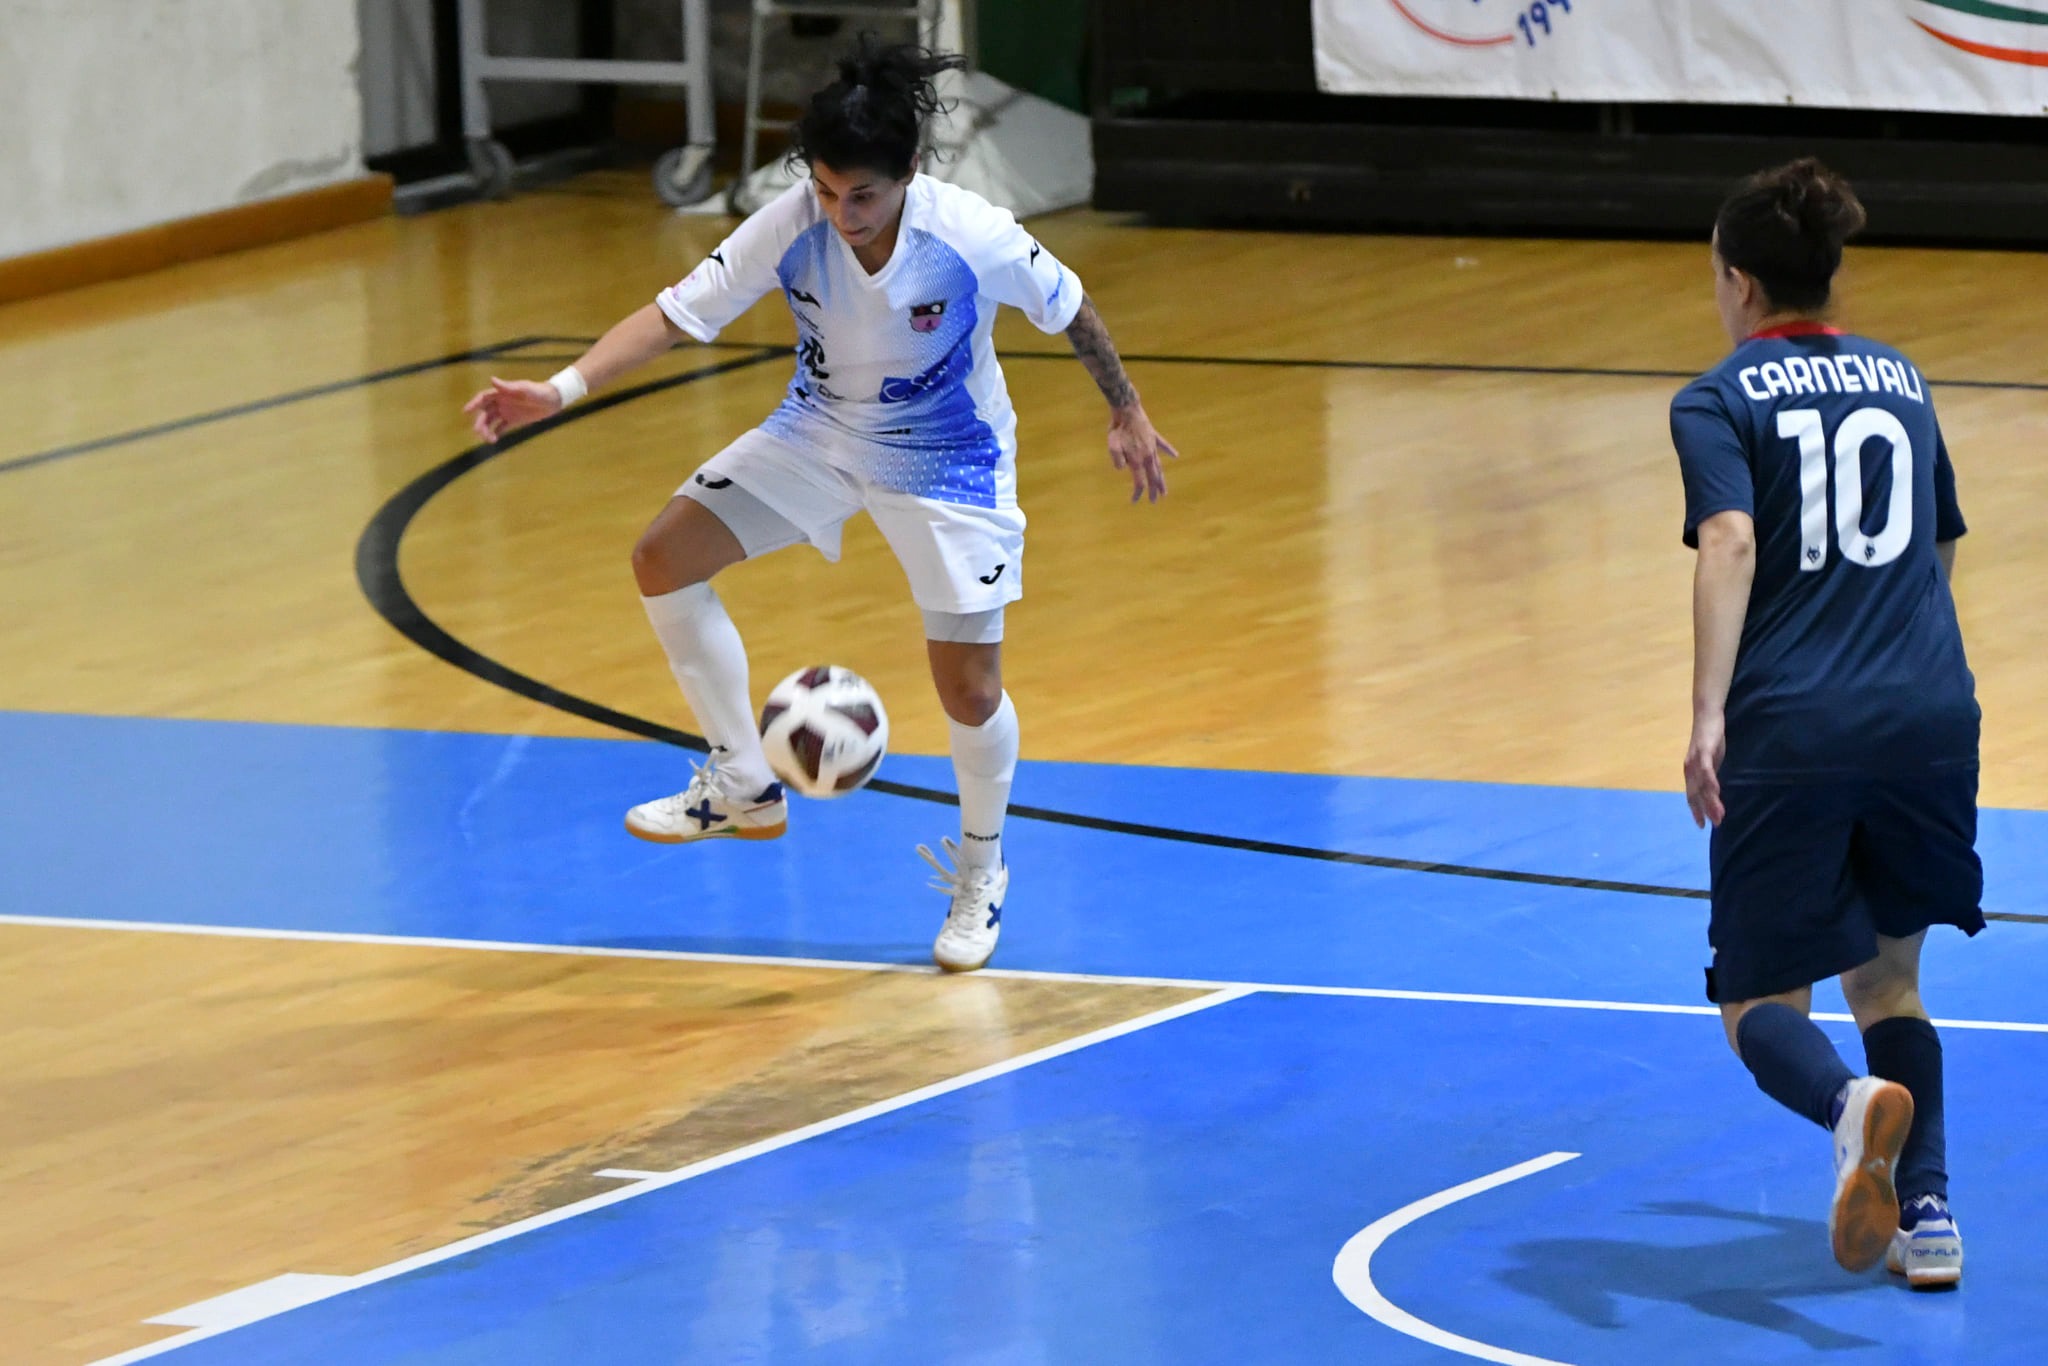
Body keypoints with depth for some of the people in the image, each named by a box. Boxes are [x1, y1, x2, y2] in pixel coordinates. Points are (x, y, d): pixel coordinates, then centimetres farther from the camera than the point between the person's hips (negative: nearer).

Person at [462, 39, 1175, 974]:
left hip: (947, 465, -4)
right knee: (664, 558, -8)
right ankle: (744, 788, 5)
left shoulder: (974, 239, -30)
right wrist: (562, 389, -34)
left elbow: (1068, 310, -12)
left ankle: (980, 873, 21)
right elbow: (674, 315, -21)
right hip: (821, 432, 4)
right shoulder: (790, 229, -24)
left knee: (970, 692, -9)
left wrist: (1127, 415, 1)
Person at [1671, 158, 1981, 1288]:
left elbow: (1731, 540, -14)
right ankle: (1926, 1214, 7)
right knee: (1886, 976, 22)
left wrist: (1708, 715, -23)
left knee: (1762, 1004, 4)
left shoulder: (1719, 400, 4)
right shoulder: (1901, 381, 19)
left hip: (1792, 728, -4)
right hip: (1930, 714, 4)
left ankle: (1854, 1103, -29)